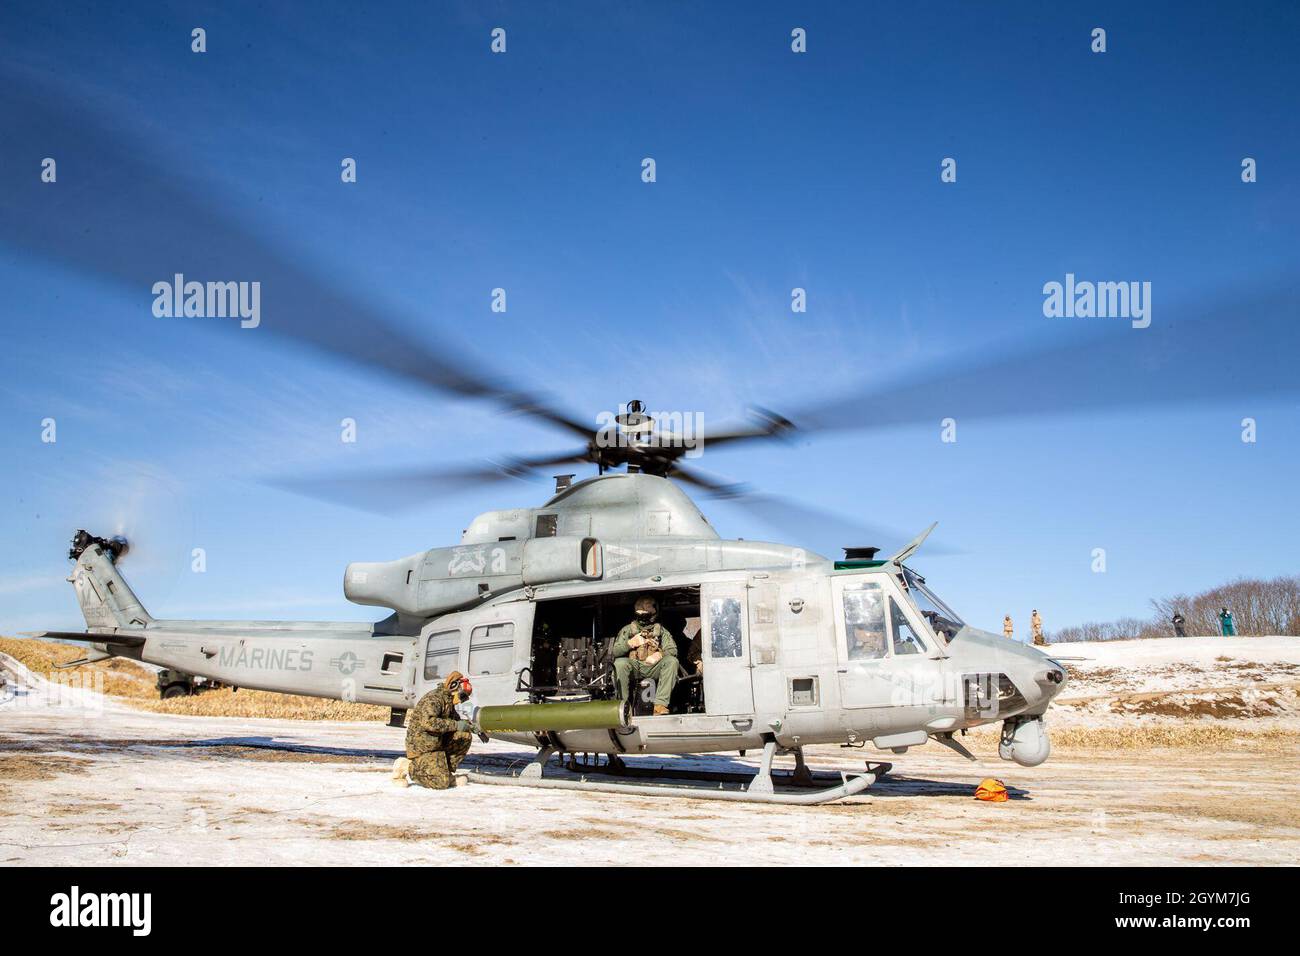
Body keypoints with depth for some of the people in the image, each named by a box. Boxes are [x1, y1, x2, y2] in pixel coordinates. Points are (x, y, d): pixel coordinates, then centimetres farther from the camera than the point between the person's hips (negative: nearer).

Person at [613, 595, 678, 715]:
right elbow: (615, 652, 7)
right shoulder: (627, 630, 18)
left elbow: (672, 650, 4)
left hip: (653, 669, 1)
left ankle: (660, 704, -35)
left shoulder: (661, 630, 18)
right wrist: (630, 643, -11)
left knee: (671, 661, -29)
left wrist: (660, 654, -16)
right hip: (634, 667, 0)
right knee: (619, 663, -33)